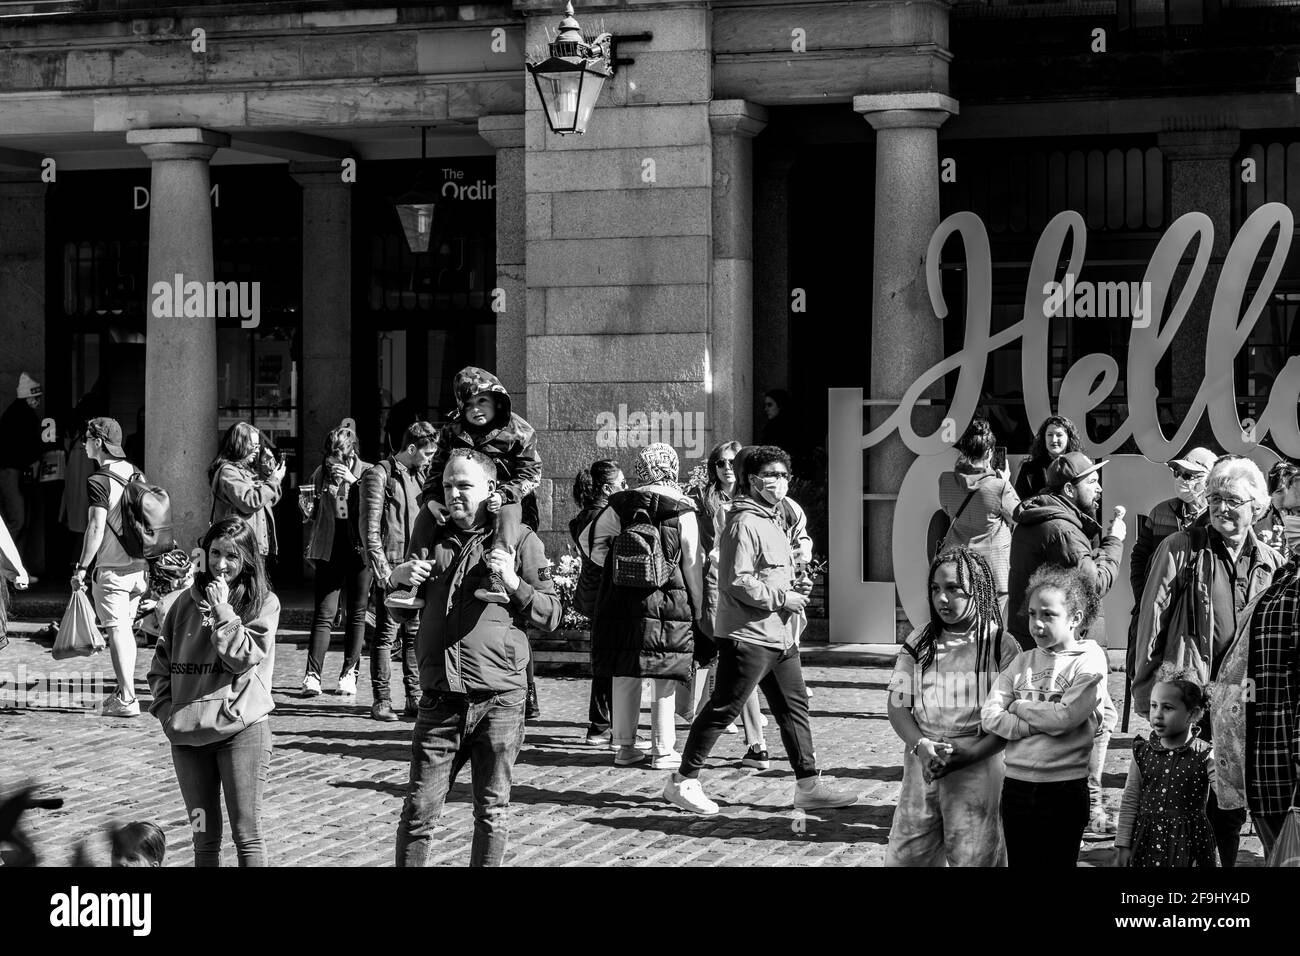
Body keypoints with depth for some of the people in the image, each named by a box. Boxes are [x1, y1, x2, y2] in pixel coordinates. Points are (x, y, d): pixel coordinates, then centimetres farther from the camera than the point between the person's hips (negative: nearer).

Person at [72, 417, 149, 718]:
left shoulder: (99, 481, -11)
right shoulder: (136, 474, 11)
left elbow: (97, 528, -16)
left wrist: (82, 567, -11)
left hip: (111, 568, -7)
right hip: (138, 565, 7)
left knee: (117, 630, -4)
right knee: (126, 628, 15)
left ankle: (127, 700, -6)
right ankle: (124, 691, 20)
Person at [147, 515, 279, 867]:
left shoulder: (263, 603, 1)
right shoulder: (187, 602, 12)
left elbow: (243, 657, -9)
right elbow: (161, 662, 16)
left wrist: (222, 610, -9)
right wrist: (165, 709, 3)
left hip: (241, 728, -4)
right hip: (187, 733, 4)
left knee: (247, 835, -3)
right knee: (204, 837, 10)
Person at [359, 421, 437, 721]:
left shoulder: (420, 476, 17)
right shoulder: (380, 475, -6)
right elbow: (369, 527, -10)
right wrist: (381, 567, -16)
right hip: (392, 566, -7)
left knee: (416, 634, 7)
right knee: (386, 634, -4)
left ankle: (415, 699, 11)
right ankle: (382, 700, -1)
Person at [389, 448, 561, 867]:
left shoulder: (519, 539, 3)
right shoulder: (430, 529, 12)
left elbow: (551, 616, 2)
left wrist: (513, 583, -13)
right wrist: (397, 577, 4)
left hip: (500, 699, -2)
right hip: (440, 699, 2)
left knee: (492, 811, 8)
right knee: (419, 809, 1)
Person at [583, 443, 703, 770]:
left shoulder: (621, 506, 0)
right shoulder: (683, 512, -6)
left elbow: (591, 542, 2)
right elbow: (693, 563, -3)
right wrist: (697, 610, 6)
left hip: (623, 602, 2)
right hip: (671, 604, -2)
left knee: (625, 676, 10)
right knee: (665, 680, 5)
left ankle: (625, 747, 15)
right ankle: (663, 750, 8)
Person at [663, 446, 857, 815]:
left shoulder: (775, 521, 18)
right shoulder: (744, 523, -14)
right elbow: (737, 582, -21)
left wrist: (795, 587, 10)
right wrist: (781, 598, -16)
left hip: (781, 636, 10)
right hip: (747, 635, -10)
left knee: (795, 708, 10)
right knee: (723, 709, -4)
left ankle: (809, 785, 15)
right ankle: (683, 781, 5)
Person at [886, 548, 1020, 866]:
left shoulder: (1001, 645, -5)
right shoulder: (919, 642, 6)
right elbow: (898, 706, 5)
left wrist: (969, 754, -19)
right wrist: (921, 746, -13)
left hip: (977, 767, -3)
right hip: (922, 768, 3)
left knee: (974, 858, 0)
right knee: (904, 856, 5)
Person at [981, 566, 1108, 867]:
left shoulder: (1089, 661, -6)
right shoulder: (1023, 661, 9)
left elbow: (1064, 717, -18)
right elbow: (990, 716, -1)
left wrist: (1018, 707, -4)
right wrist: (1042, 723, -13)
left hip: (1064, 789, -5)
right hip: (1016, 785, 5)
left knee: (1058, 860, 5)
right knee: (1018, 861, 12)